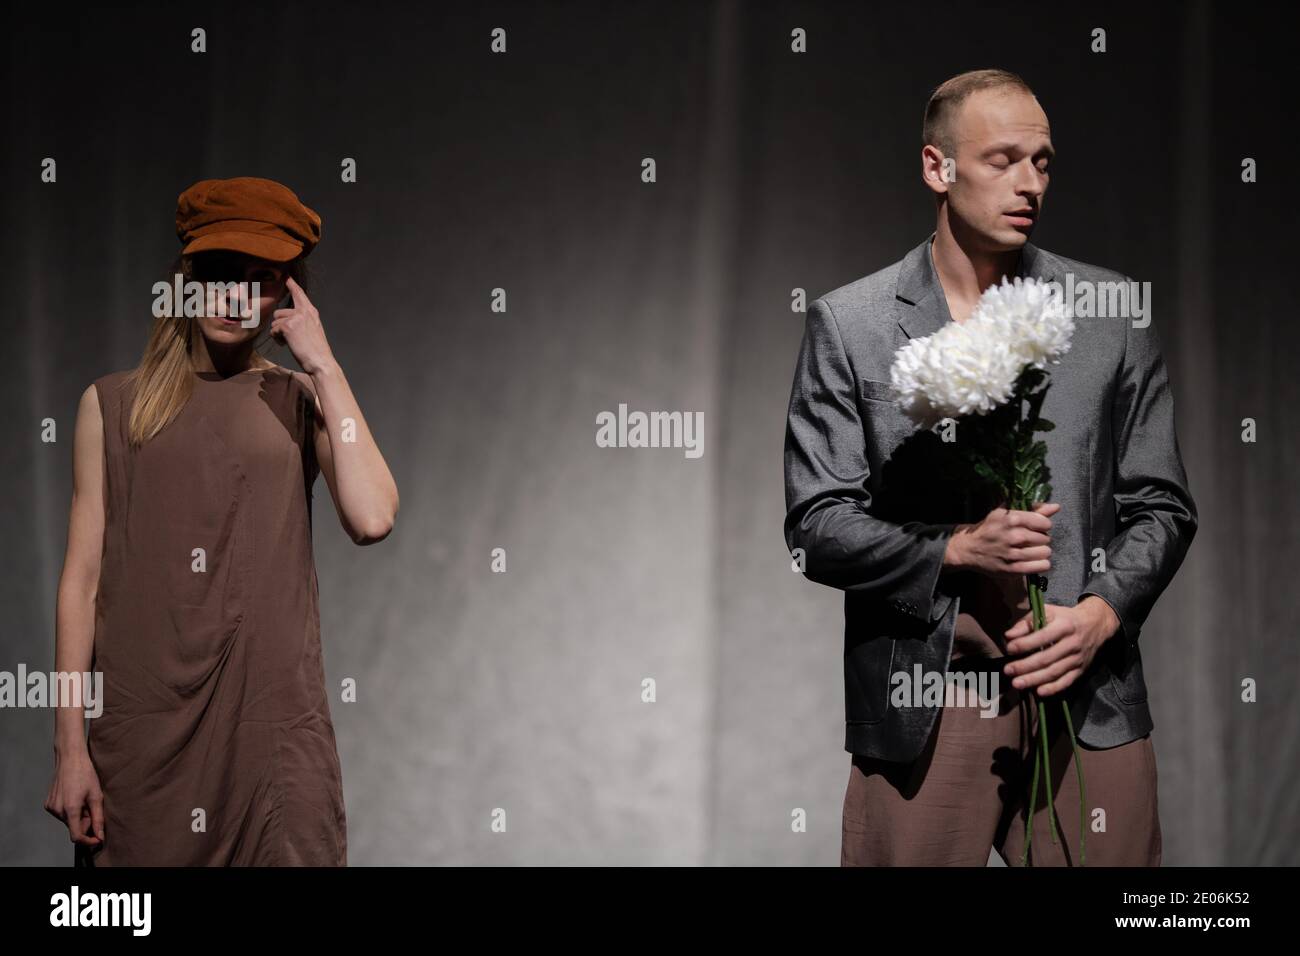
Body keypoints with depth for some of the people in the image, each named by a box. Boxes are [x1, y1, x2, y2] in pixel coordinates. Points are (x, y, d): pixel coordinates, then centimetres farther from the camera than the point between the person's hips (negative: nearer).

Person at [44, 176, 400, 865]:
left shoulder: (301, 402, 9)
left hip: (273, 720, 0)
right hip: (140, 724, 0)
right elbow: (83, 577, 4)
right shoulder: (115, 404, 8)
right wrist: (69, 744, -2)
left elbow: (372, 518, -10)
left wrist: (324, 365, -5)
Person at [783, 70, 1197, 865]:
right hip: (919, 708, -1)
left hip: (1086, 695, 1)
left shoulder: (1112, 311, 7)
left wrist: (1102, 613, -8)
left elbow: (1162, 507, 9)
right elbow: (816, 527, 0)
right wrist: (956, 550, -14)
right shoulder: (848, 324, 3)